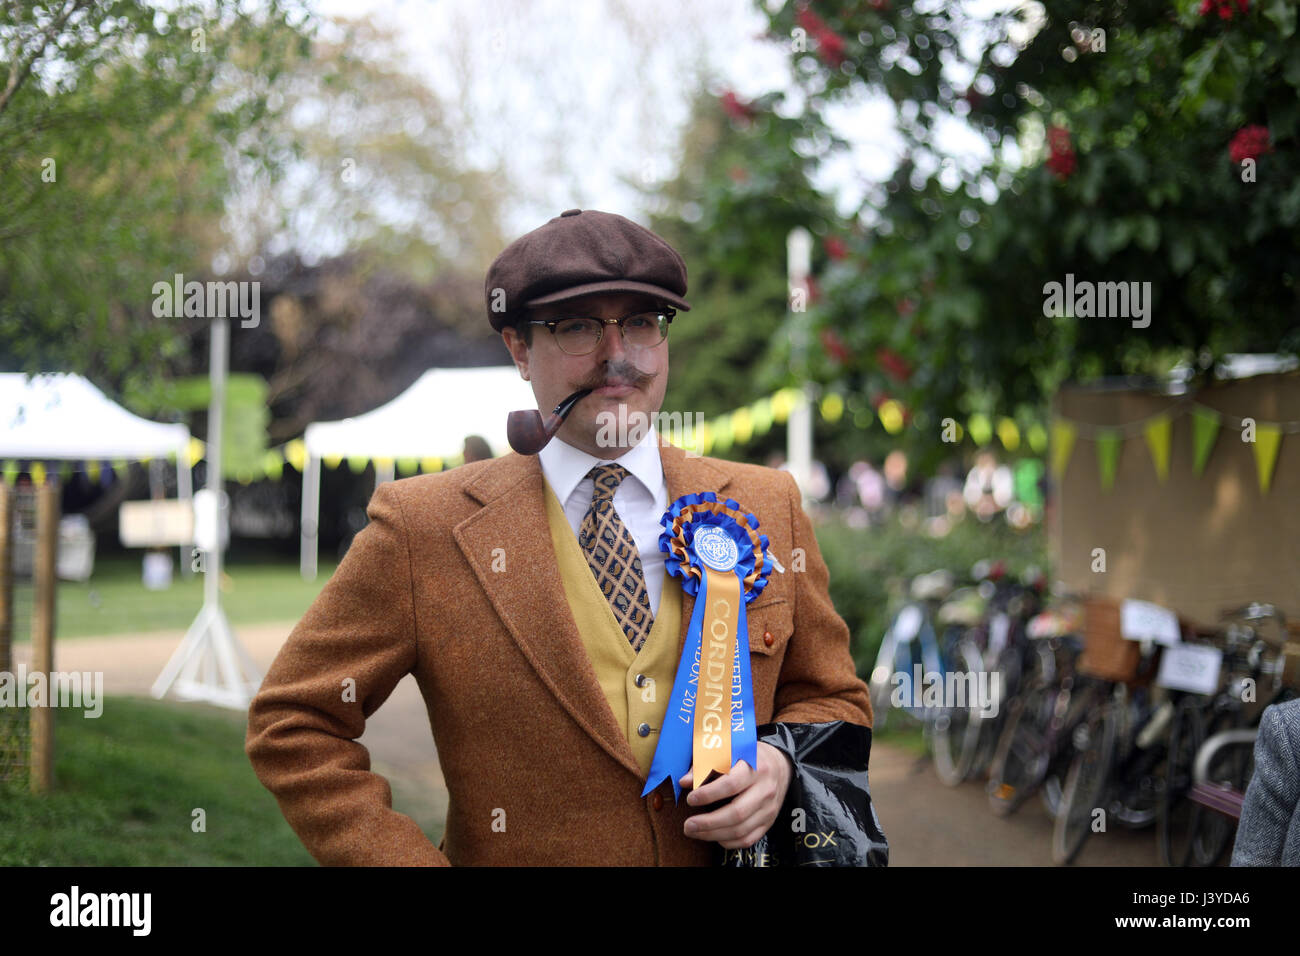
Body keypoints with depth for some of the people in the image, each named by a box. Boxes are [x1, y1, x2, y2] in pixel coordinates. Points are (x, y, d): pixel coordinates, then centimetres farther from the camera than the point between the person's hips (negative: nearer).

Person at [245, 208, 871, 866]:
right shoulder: (420, 526, -12)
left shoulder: (770, 508, -3)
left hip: (732, 847, 2)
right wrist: (408, 861, -18)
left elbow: (834, 696, 7)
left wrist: (781, 762, -15)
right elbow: (294, 725, -9)